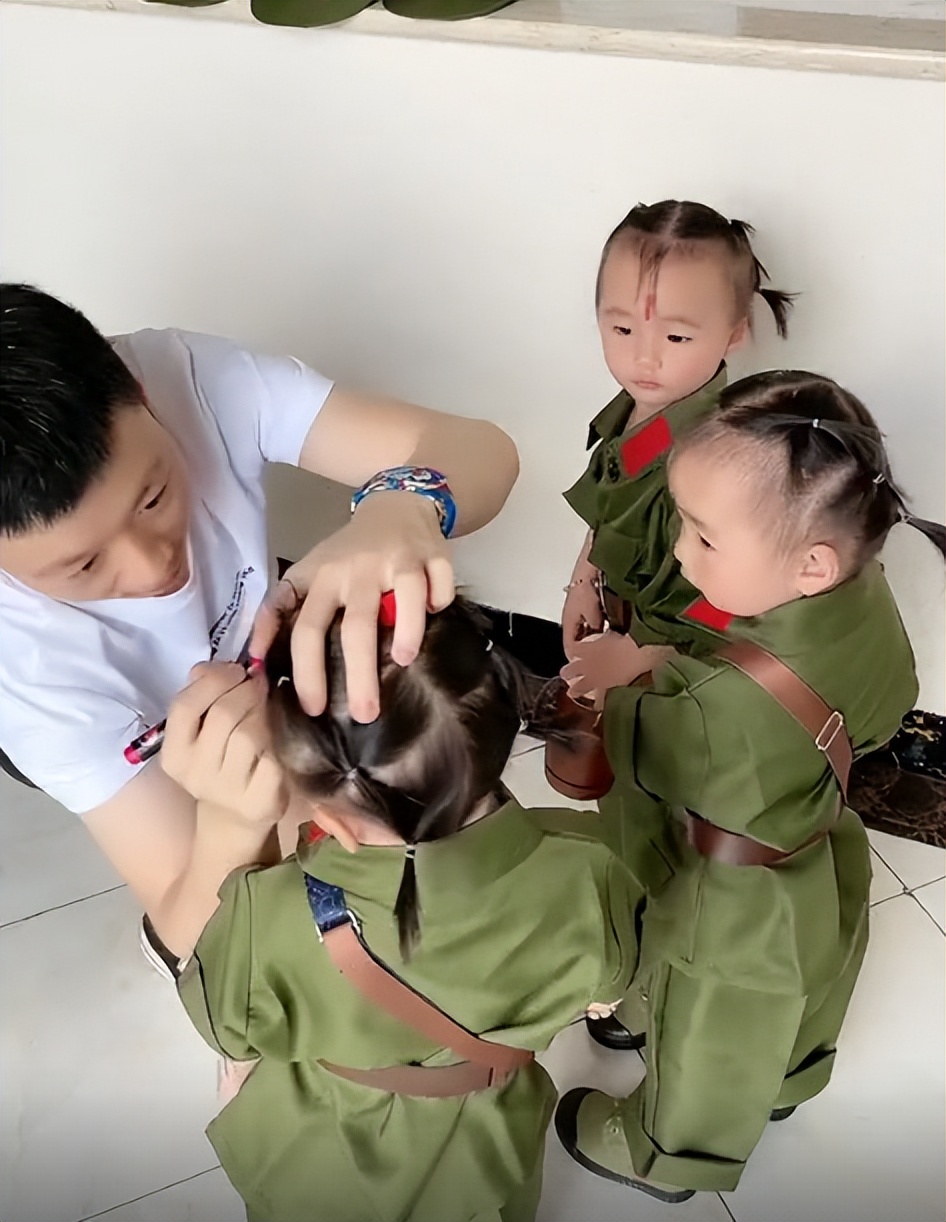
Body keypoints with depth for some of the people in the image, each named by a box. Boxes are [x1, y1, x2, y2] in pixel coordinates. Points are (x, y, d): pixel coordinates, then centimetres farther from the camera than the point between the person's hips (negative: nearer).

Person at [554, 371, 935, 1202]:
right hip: (825, 888, 7)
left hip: (738, 922, -7)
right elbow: (883, 718, -2)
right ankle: (785, 1085, 67)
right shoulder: (871, 603, -21)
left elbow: (642, 755, -26)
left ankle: (668, 1154, 53)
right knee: (797, 1006, 37)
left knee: (710, 1047, 24)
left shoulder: (726, 704, -46)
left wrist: (619, 692, -8)